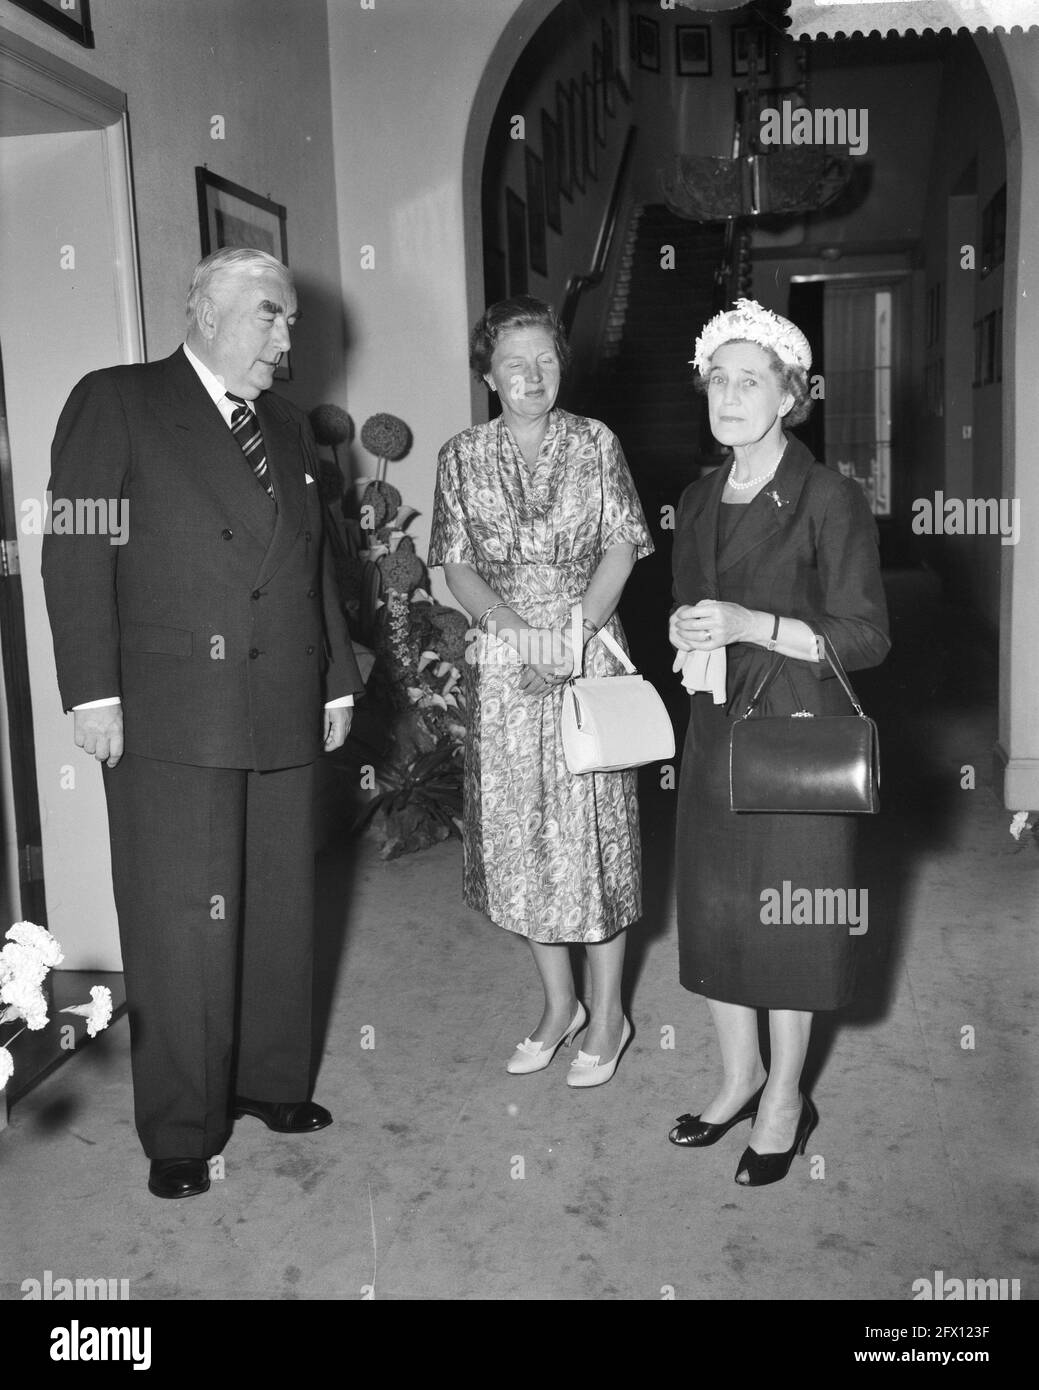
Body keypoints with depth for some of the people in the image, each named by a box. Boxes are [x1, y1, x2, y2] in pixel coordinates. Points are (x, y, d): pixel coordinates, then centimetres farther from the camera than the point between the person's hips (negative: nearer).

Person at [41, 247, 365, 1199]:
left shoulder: (289, 429, 18)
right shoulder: (117, 403, 0)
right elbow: (76, 555, -7)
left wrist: (338, 681, 16)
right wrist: (94, 691, -14)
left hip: (285, 717, 6)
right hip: (169, 719, -5)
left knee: (281, 914, 12)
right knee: (180, 929, 1)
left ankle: (271, 1080, 32)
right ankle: (181, 1130, 17)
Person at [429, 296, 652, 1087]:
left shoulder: (596, 445, 1)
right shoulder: (463, 457, 4)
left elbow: (620, 552, -2)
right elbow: (458, 568, 2)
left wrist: (573, 635, -15)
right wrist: (520, 630, -13)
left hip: (591, 657, -2)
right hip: (503, 666, 2)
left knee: (594, 828, 1)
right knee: (518, 834, 7)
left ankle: (608, 1013, 17)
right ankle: (559, 1004, 26)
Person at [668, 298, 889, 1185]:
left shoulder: (830, 499, -11)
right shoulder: (699, 502, 9)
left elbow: (867, 638, -12)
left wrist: (750, 624, -22)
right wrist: (687, 635, -2)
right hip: (717, 726, 6)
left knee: (790, 910, 4)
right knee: (714, 904, 11)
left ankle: (786, 1098, 24)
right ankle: (740, 1076, 32)